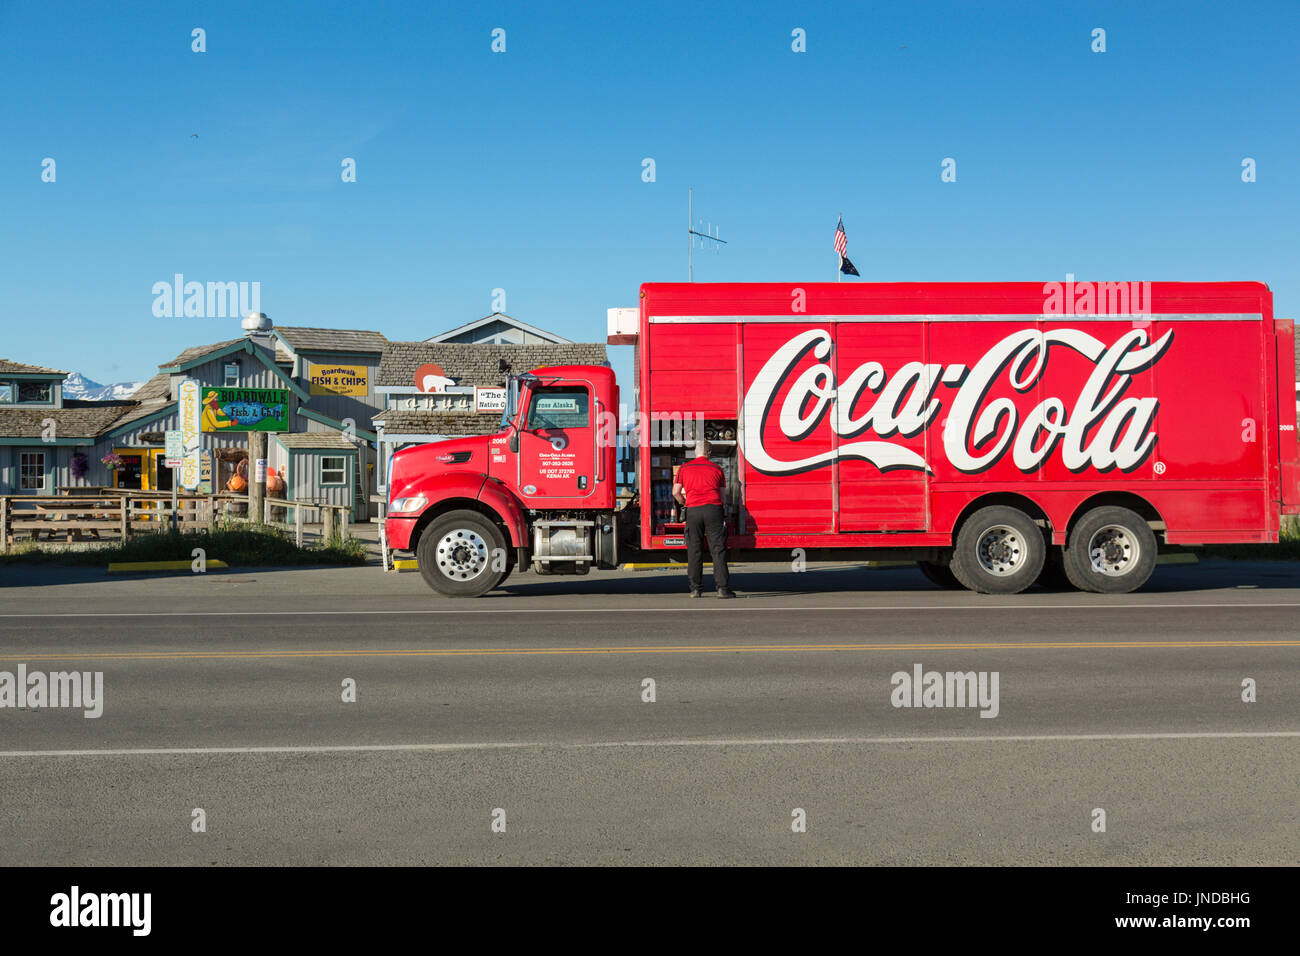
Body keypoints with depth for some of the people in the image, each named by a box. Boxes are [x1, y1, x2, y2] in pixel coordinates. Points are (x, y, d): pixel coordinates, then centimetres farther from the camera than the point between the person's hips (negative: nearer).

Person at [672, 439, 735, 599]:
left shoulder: (684, 468, 11)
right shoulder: (716, 469, 12)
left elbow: (676, 492, 8)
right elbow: (722, 496, 13)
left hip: (693, 510, 1)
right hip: (713, 509, 0)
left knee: (694, 550, 6)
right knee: (718, 550, -1)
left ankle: (695, 588, 6)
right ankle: (722, 588, -6)